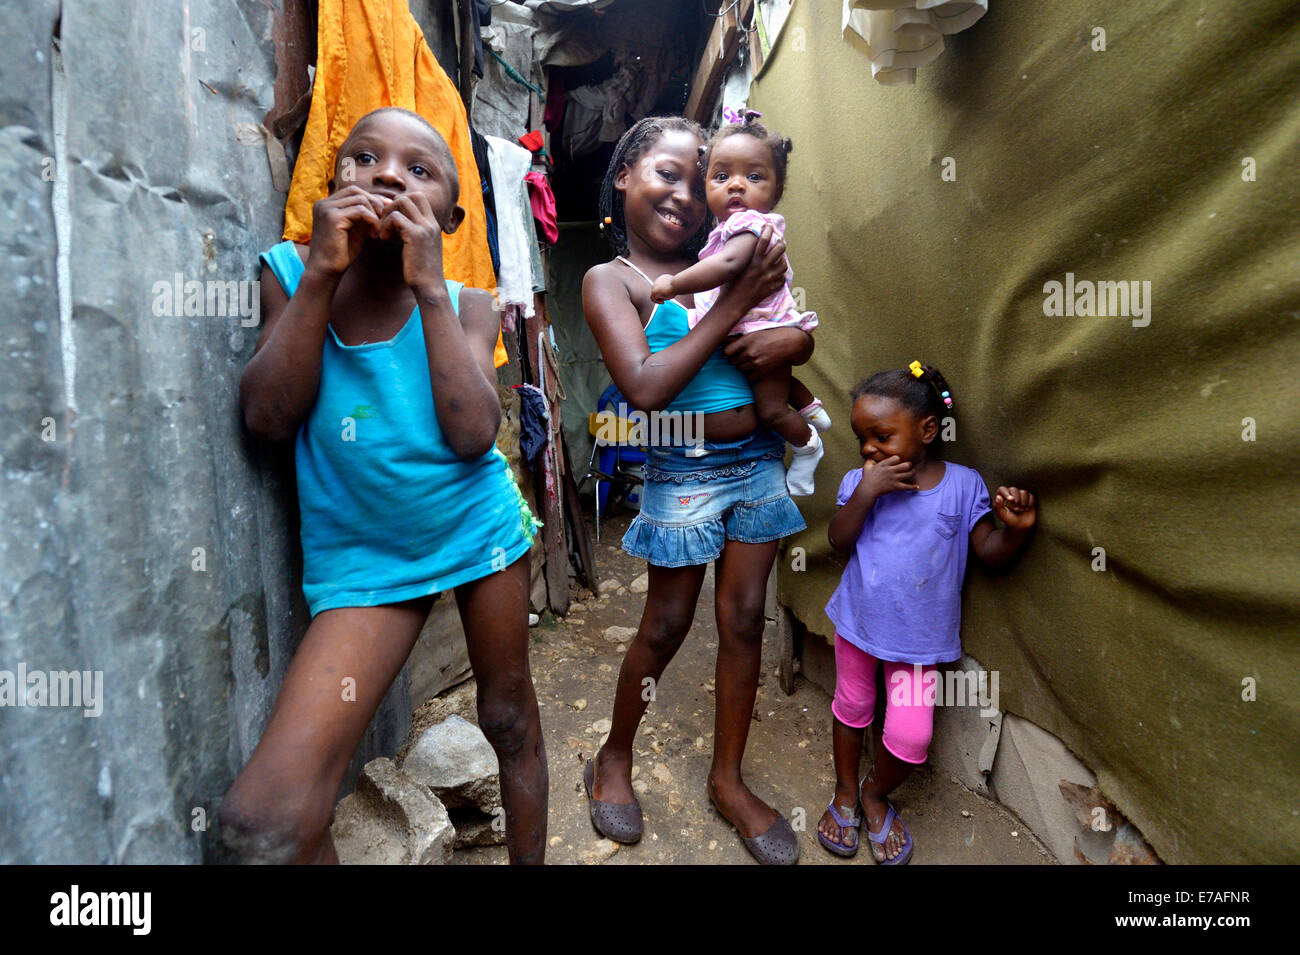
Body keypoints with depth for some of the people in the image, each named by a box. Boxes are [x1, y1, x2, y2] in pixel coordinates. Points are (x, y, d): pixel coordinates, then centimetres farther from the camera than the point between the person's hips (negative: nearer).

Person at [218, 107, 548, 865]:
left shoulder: (466, 305, -4)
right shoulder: (291, 276, -1)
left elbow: (473, 434, -19)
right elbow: (270, 418, -13)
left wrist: (428, 286, -19)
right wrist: (321, 273, -15)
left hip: (479, 526, 1)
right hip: (361, 554, 0)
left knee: (511, 718, 17)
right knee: (264, 821, -11)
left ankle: (531, 857, 43)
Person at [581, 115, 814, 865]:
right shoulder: (611, 279, -4)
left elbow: (806, 336, 12)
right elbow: (645, 388, -19)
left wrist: (789, 340, -13)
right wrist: (736, 303, -16)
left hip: (757, 461, 5)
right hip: (684, 471, -4)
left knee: (745, 619, 10)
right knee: (666, 626, 7)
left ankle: (728, 779, 31)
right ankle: (614, 760, 35)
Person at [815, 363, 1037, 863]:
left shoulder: (963, 484, -7)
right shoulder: (860, 480, -5)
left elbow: (989, 551, -3)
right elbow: (839, 539, -14)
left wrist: (1016, 529, -23)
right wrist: (867, 491, -25)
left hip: (920, 634, -1)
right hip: (858, 618, 1)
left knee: (910, 735, -1)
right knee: (851, 706, 18)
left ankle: (876, 794, 33)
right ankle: (845, 793, 44)